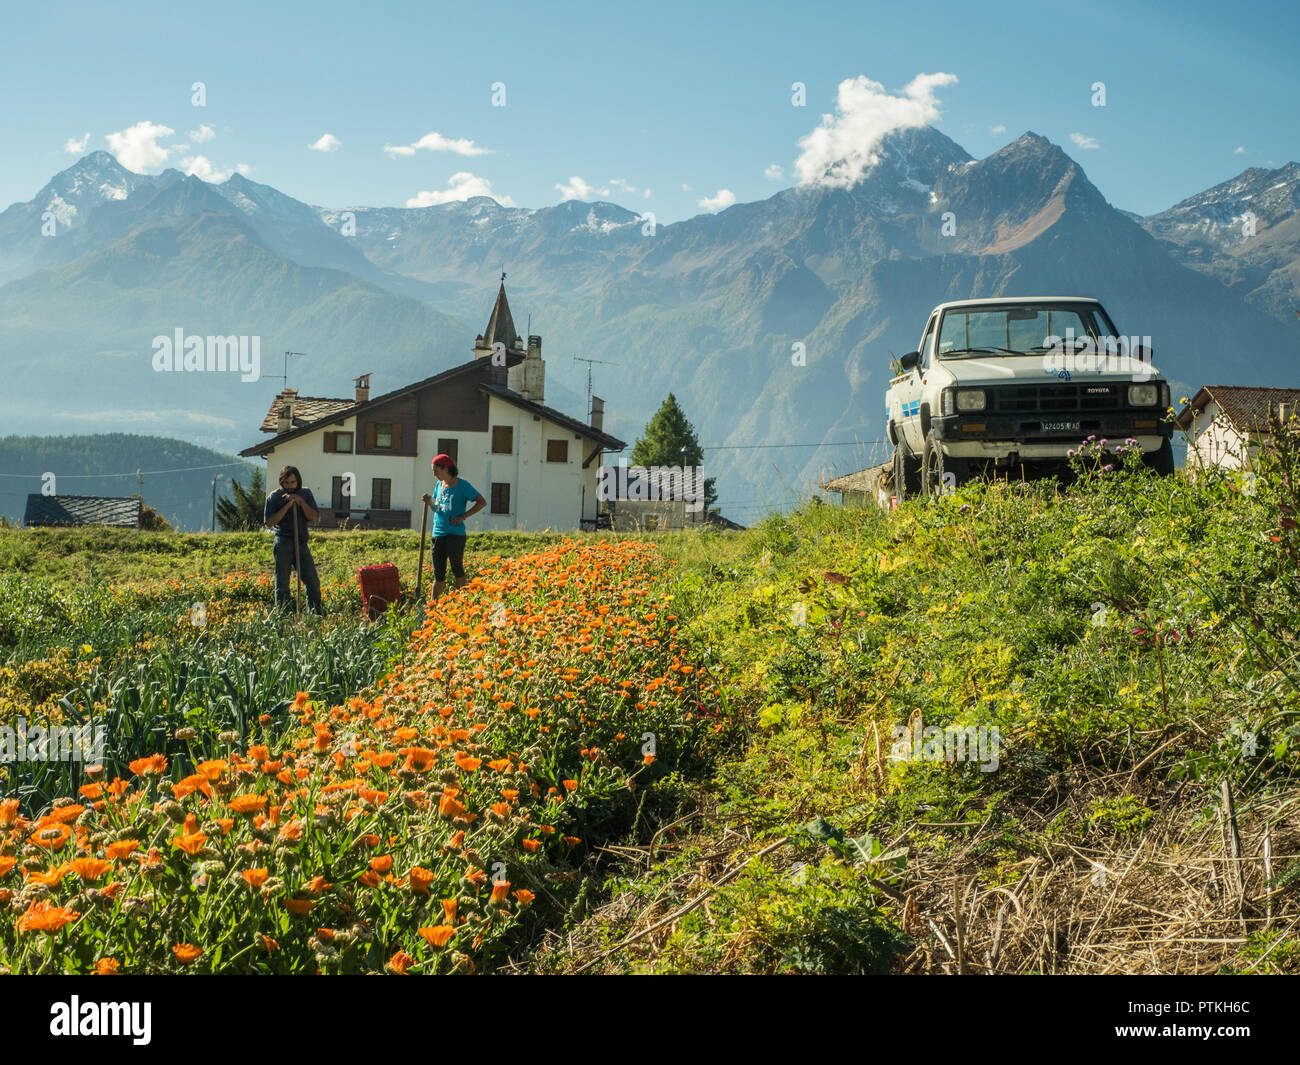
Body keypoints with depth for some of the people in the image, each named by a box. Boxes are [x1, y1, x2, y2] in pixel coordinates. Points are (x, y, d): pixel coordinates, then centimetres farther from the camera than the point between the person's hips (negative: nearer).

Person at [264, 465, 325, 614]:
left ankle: (317, 613, 11)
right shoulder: (274, 497, 1)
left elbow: (315, 518, 1)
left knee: (313, 581, 2)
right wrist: (287, 505, -15)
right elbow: (270, 522, -10)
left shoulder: (306, 493, 10)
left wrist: (301, 501, -10)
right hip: (283, 544, -3)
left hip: (301, 543, 3)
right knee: (282, 584, -1)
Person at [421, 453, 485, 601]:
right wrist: (430, 501, 2)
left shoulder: (462, 485, -5)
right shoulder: (439, 485, 14)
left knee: (457, 569, -4)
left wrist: (463, 516, -13)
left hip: (455, 533, -6)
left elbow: (482, 502, -7)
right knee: (438, 573, 7)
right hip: (438, 533, 6)